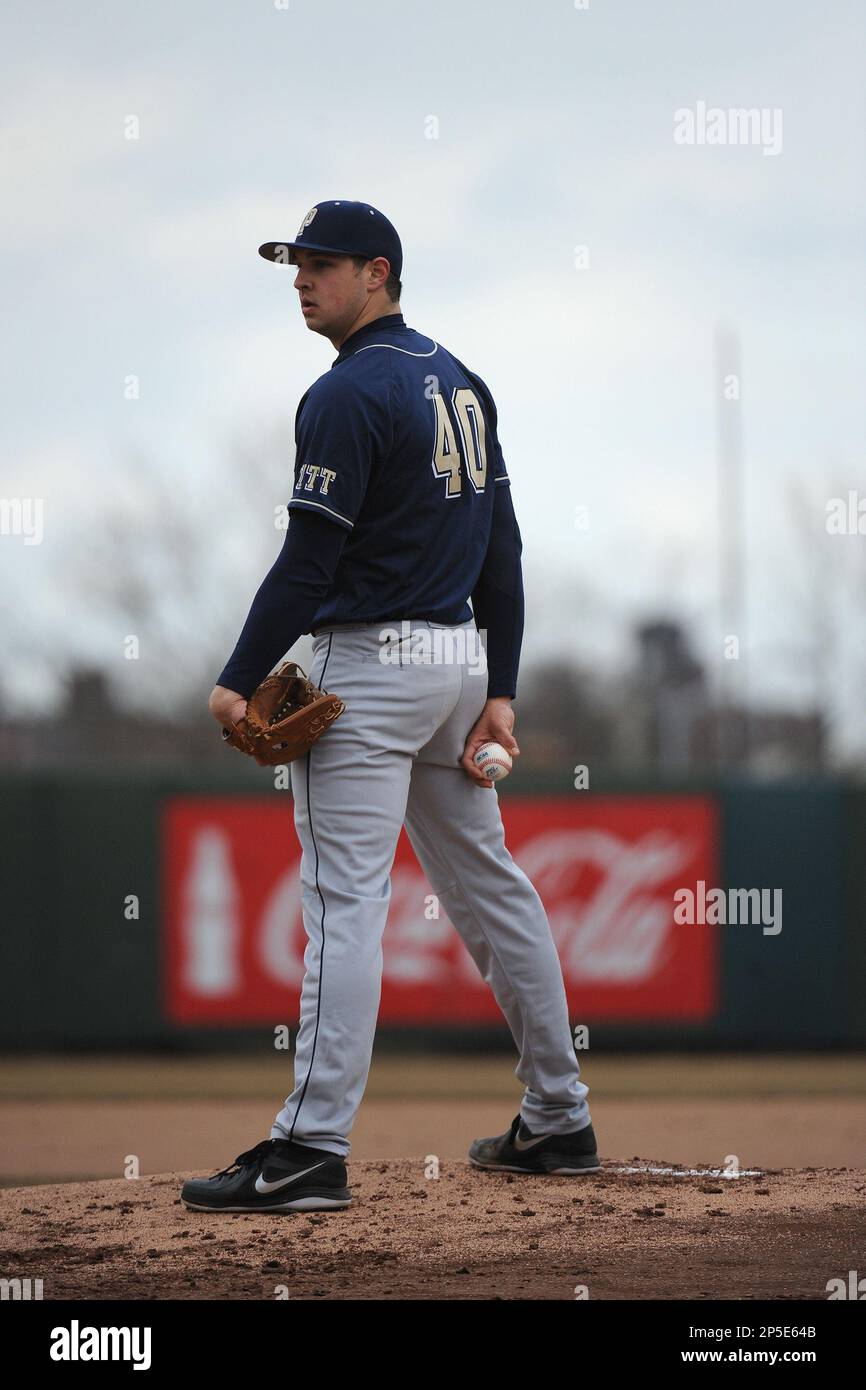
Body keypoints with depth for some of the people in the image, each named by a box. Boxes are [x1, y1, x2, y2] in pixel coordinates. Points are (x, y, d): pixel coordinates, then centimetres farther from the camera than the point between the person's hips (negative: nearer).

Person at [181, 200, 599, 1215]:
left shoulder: (349, 393, -13)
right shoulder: (461, 384, 14)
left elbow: (310, 559, -18)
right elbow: (502, 551, 14)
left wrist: (240, 680, -15)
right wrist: (499, 693, 13)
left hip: (371, 666, -9)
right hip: (461, 658, 9)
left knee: (345, 900, -12)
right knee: (486, 884, 16)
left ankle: (312, 1148, -17)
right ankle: (558, 1121, 21)